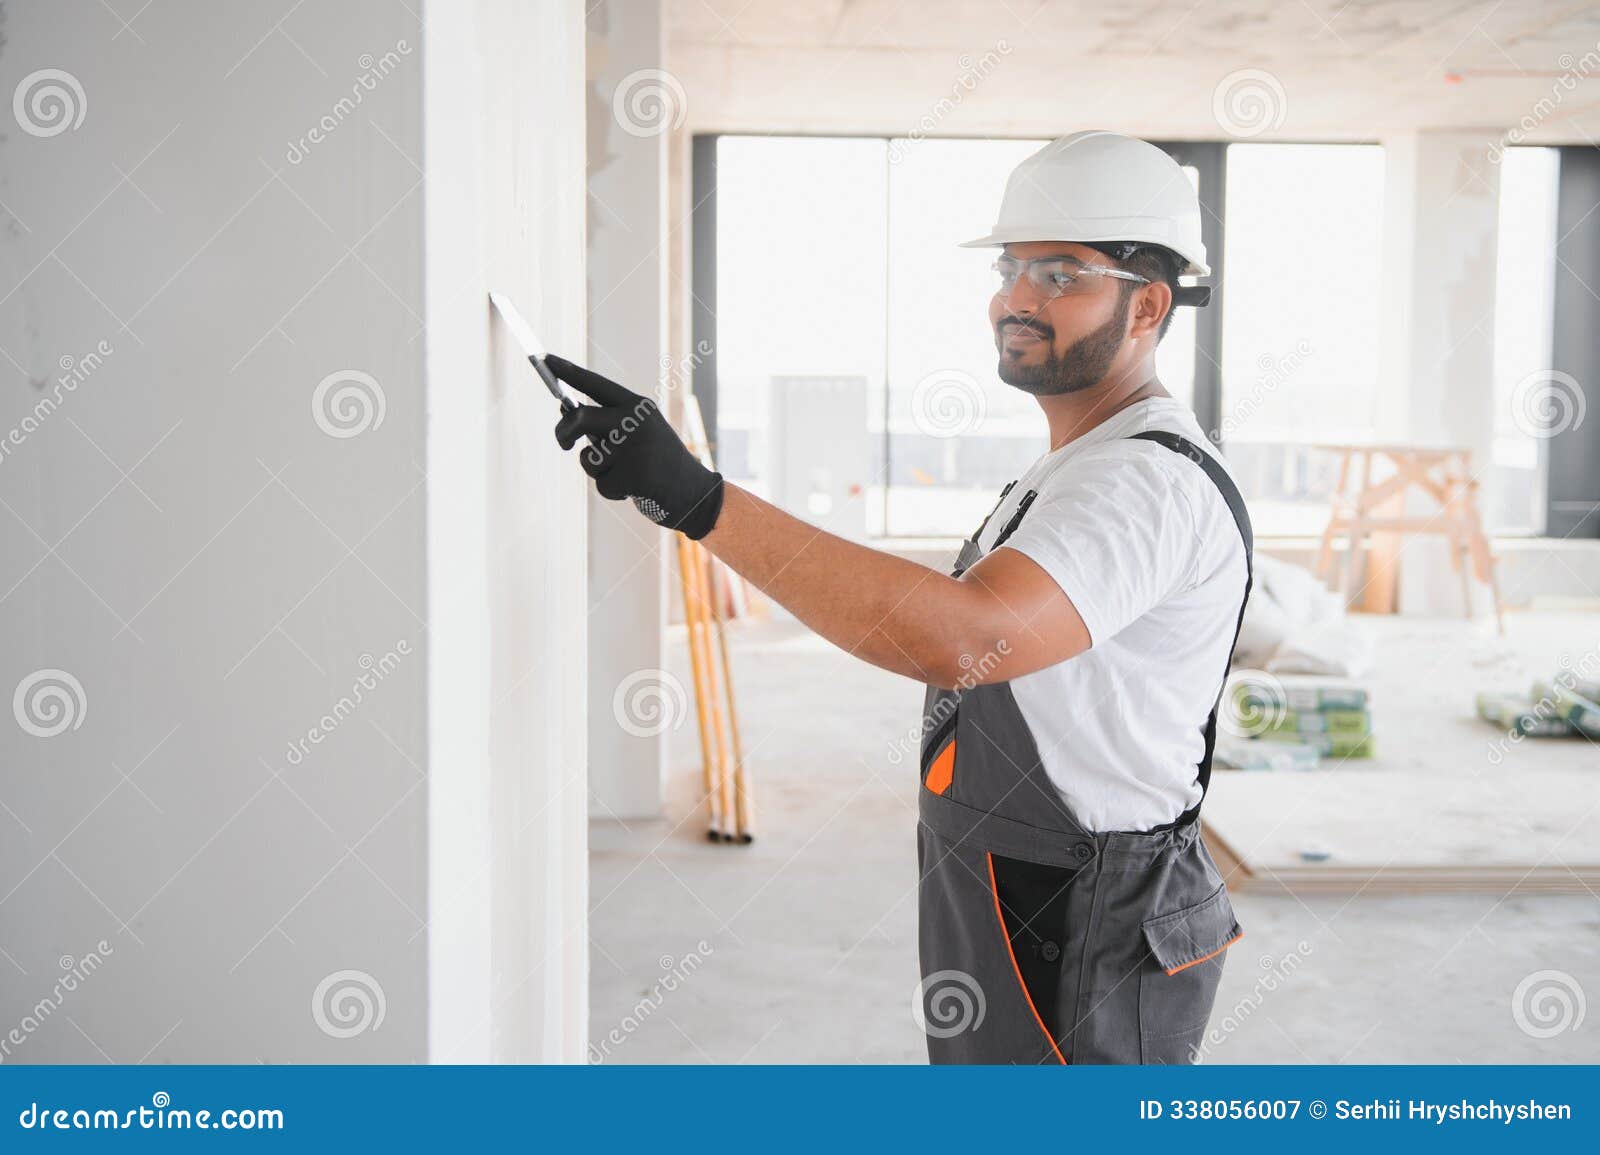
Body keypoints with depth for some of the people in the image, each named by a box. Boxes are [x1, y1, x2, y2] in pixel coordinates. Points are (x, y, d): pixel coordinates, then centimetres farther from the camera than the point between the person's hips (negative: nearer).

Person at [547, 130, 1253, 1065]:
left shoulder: (1152, 481, -23)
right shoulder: (1073, 471, 13)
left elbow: (961, 637, -39)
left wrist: (699, 499, -42)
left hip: (1077, 952, -10)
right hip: (1020, 919, 10)